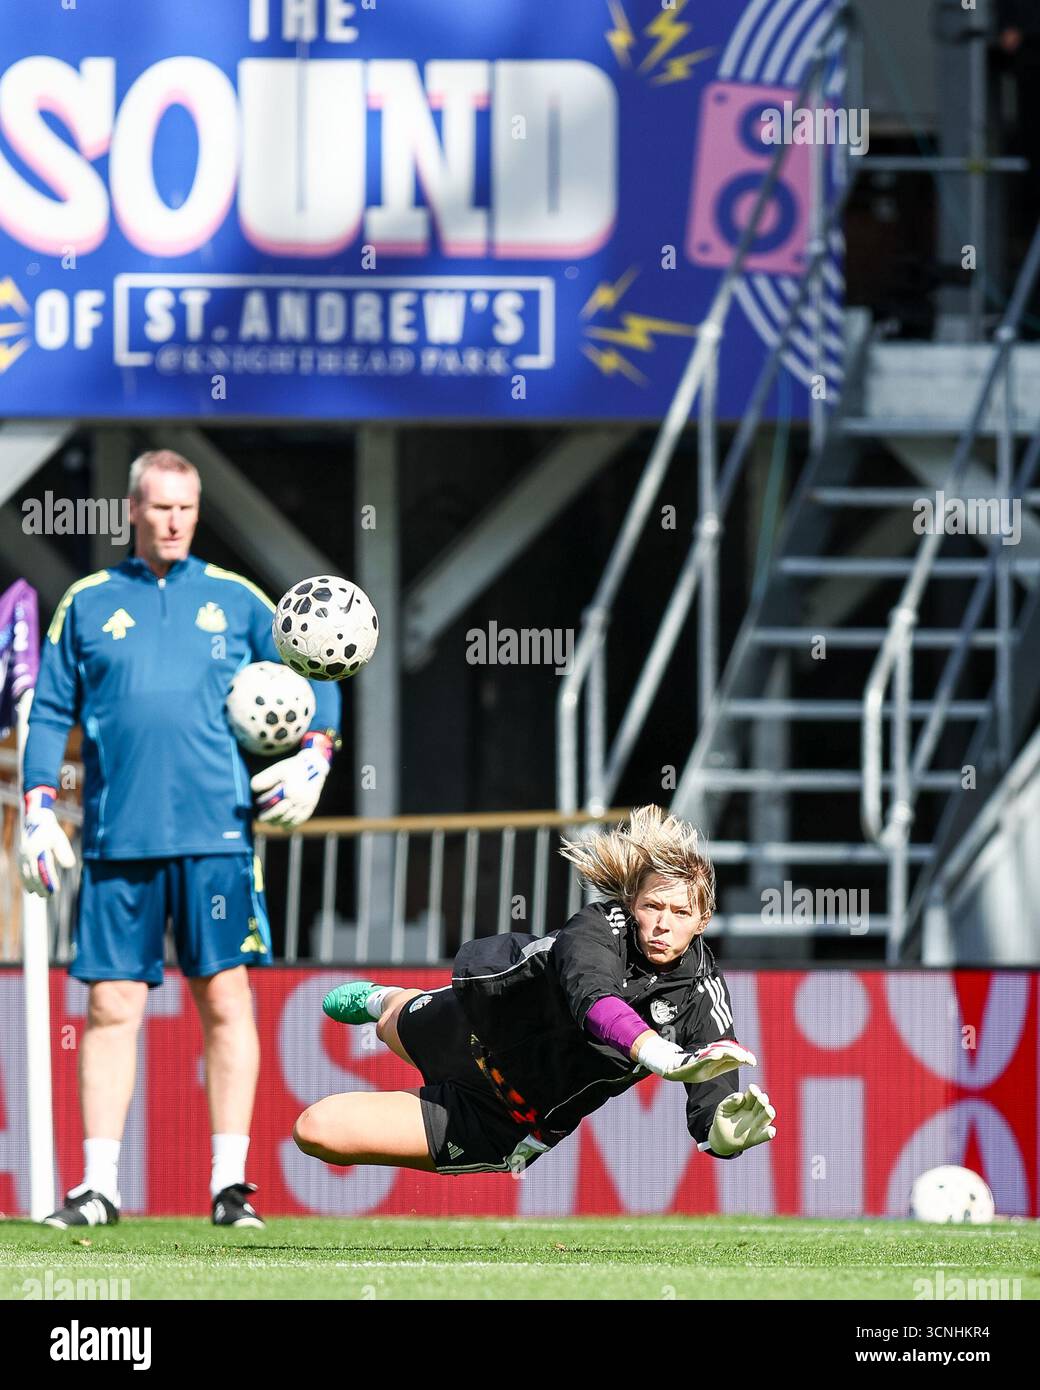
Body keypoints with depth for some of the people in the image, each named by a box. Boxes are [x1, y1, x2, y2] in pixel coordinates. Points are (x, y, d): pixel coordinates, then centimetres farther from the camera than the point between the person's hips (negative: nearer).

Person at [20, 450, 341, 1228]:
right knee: (112, 1006, 0)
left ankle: (231, 1180, 0)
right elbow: (50, 713, 11)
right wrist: (38, 811, 2)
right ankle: (99, 1185, 3)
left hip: (216, 837, 0)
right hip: (118, 840, 0)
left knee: (225, 1000, -4)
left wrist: (316, 755, -1)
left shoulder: (235, 601, 10)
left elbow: (311, 675, 16)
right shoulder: (89, 605, 10)